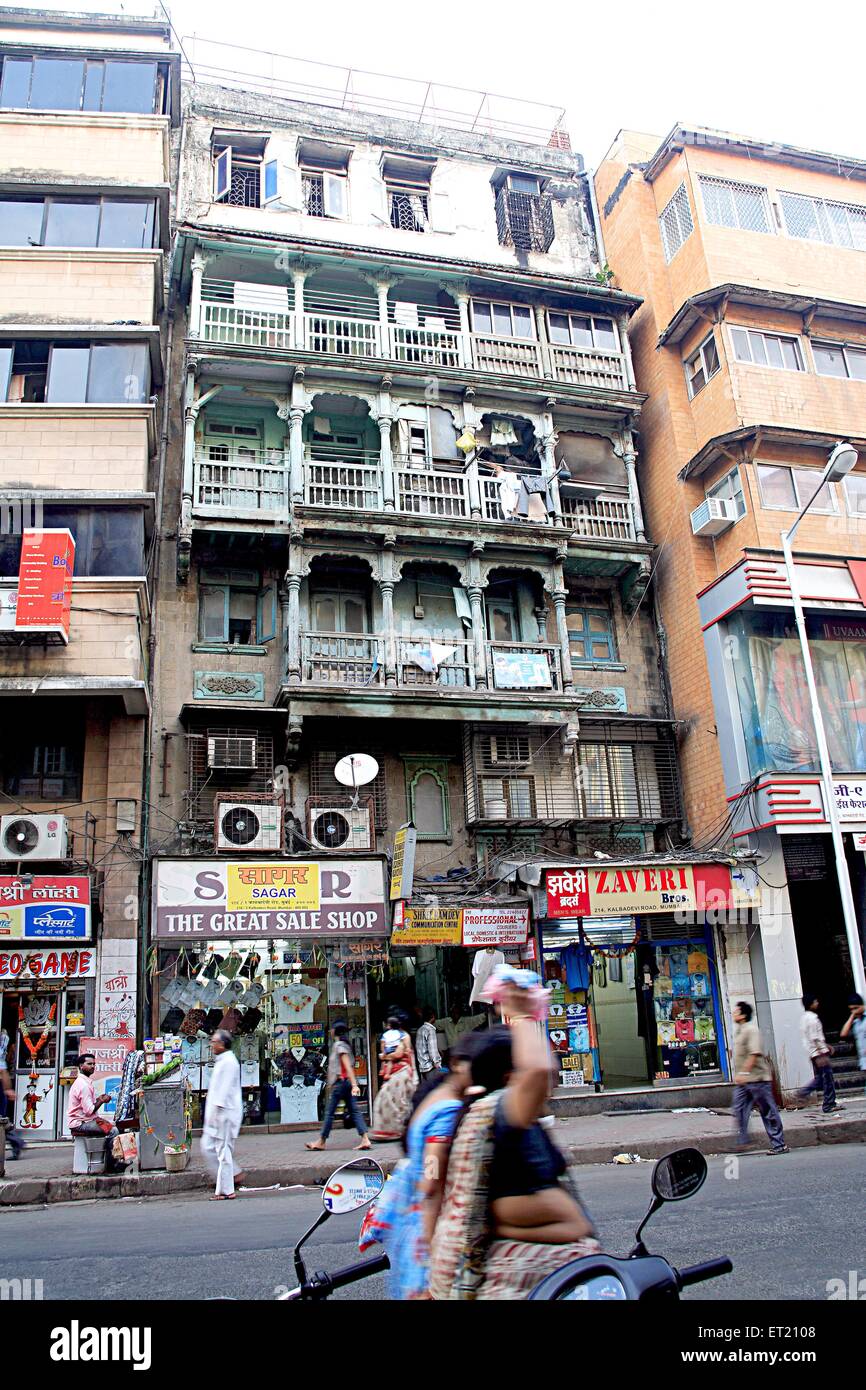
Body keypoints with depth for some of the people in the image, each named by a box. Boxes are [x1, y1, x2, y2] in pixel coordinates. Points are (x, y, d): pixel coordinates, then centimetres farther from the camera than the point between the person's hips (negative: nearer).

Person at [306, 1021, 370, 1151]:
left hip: (341, 1081, -9)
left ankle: (321, 1141, 12)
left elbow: (348, 1066, -18)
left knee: (329, 1112, 3)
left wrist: (354, 1084, -24)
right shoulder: (344, 1045, 18)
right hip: (348, 1082, 9)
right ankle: (365, 1139, -9)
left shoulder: (339, 1045, -9)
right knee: (355, 1111, 1)